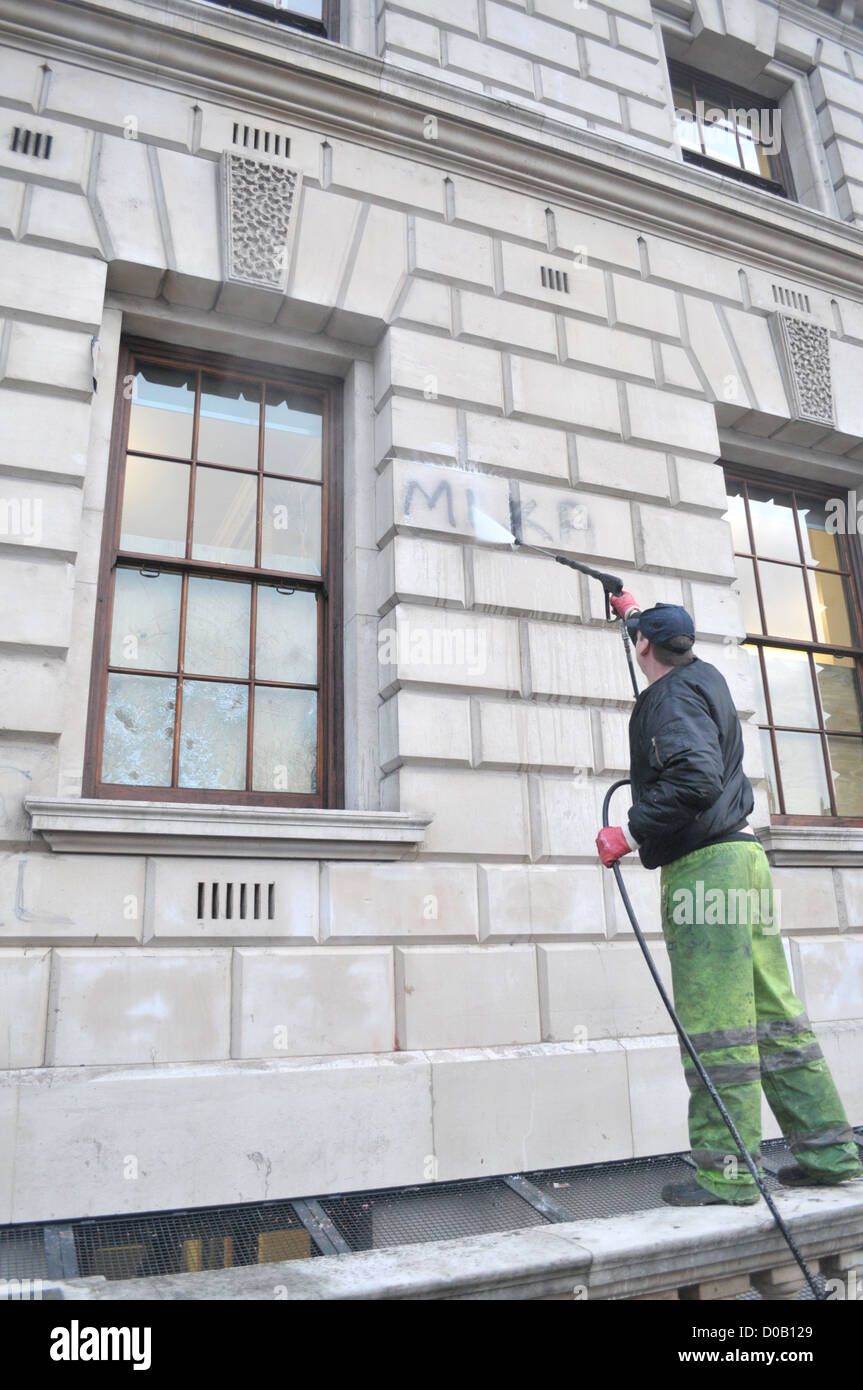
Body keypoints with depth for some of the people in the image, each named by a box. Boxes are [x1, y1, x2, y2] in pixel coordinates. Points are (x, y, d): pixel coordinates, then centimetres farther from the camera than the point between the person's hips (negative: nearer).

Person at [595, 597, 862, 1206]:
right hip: (745, 855, 10)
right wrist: (636, 612, 58)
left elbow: (696, 778, -25)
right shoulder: (703, 676, 19)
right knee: (774, 1013, 11)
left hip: (704, 864, -10)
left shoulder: (672, 696, -9)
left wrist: (631, 833, -19)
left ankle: (727, 1172, -1)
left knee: (716, 1025, -7)